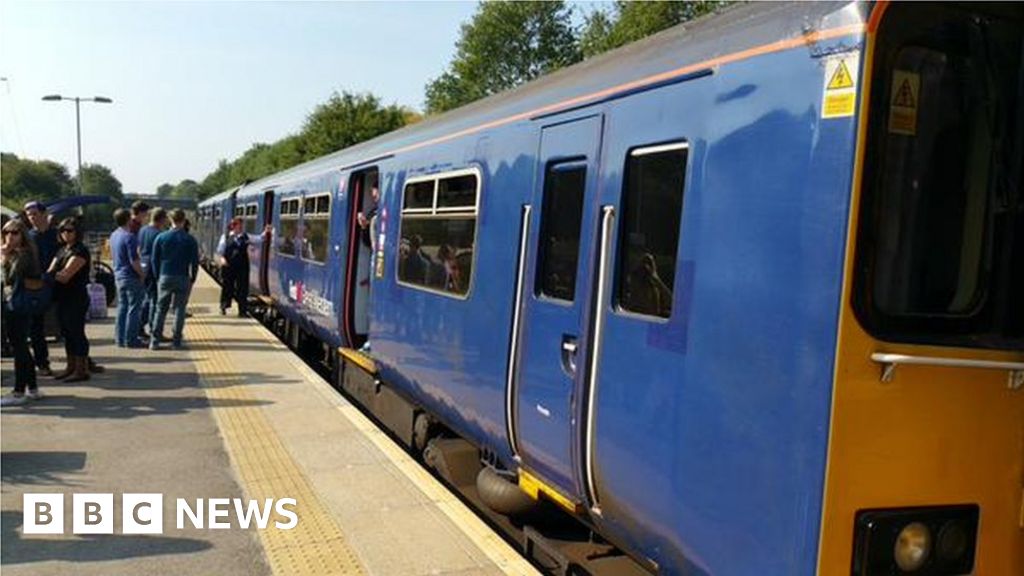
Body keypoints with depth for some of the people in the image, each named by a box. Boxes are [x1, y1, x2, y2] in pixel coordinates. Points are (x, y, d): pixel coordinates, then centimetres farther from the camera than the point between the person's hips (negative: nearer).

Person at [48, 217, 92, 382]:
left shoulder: (80, 251, -11)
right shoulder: (62, 251, 16)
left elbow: (66, 274, -17)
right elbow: (51, 272, 9)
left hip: (77, 298, -9)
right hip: (63, 298, 9)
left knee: (77, 332, -5)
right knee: (67, 333, 13)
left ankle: (82, 370, 0)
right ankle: (71, 367, 23)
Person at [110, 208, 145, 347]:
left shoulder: (114, 235, 10)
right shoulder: (129, 237, -18)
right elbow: (134, 261, -21)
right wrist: (142, 274, -10)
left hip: (118, 276, 9)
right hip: (131, 277, -9)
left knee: (122, 307, 14)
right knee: (133, 309, -2)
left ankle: (120, 338, 16)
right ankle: (130, 339, 0)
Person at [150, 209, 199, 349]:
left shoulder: (161, 237, 1)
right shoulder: (190, 240, -3)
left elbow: (155, 260, 4)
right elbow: (195, 262, -2)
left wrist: (157, 277, 12)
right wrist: (192, 279, 8)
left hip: (165, 277, 1)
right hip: (183, 278, -1)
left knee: (161, 309, 8)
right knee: (179, 309, 6)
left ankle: (155, 340, 4)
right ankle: (176, 340, 6)